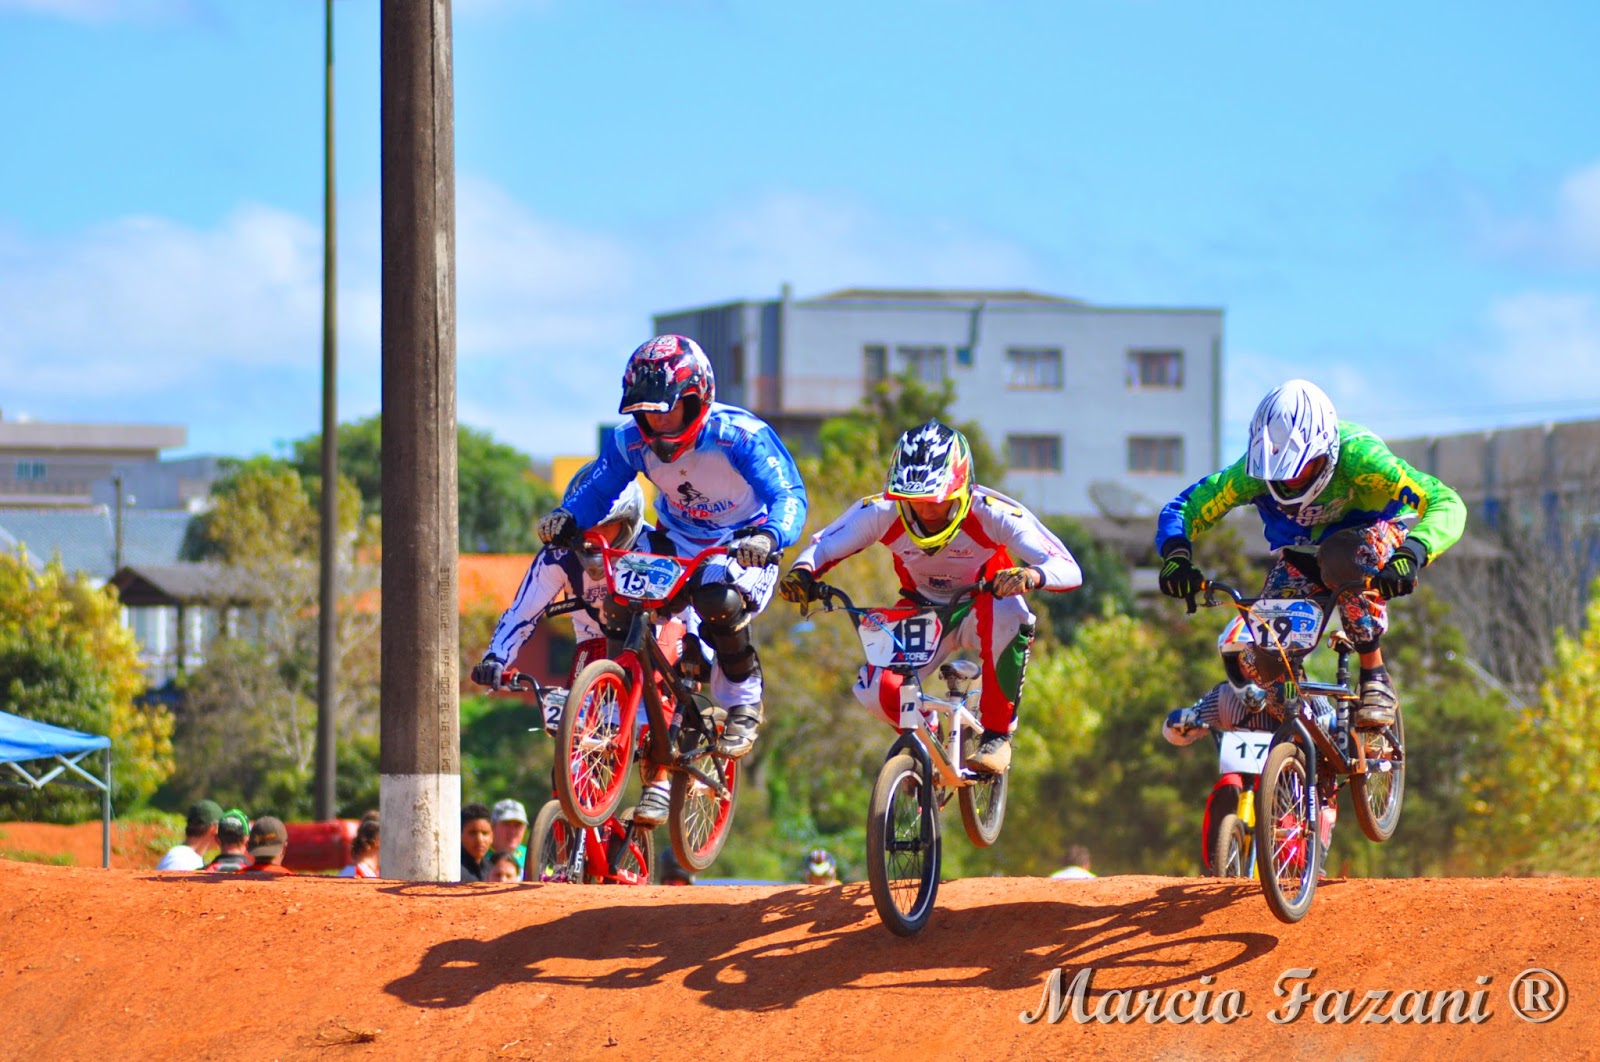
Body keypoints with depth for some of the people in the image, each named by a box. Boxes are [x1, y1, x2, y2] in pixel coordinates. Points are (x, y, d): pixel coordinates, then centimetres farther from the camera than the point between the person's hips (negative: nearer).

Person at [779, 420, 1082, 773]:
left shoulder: (993, 514, -29)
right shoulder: (882, 512, -23)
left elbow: (1069, 570, -33)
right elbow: (824, 546, -8)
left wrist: (1031, 575, -56)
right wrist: (801, 572, -32)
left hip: (980, 612, -2)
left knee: (1006, 615, -39)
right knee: (875, 691, -23)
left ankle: (997, 735, -22)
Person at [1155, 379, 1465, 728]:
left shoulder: (1357, 456, -35)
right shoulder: (1253, 471, -26)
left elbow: (1446, 503, -41)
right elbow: (1185, 508, -16)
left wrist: (1411, 556, -59)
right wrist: (1175, 557, -38)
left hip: (1375, 537, -3)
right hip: (1302, 553, 3)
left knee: (1342, 556, -41)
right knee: (1262, 660, -22)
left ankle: (1375, 678, -22)